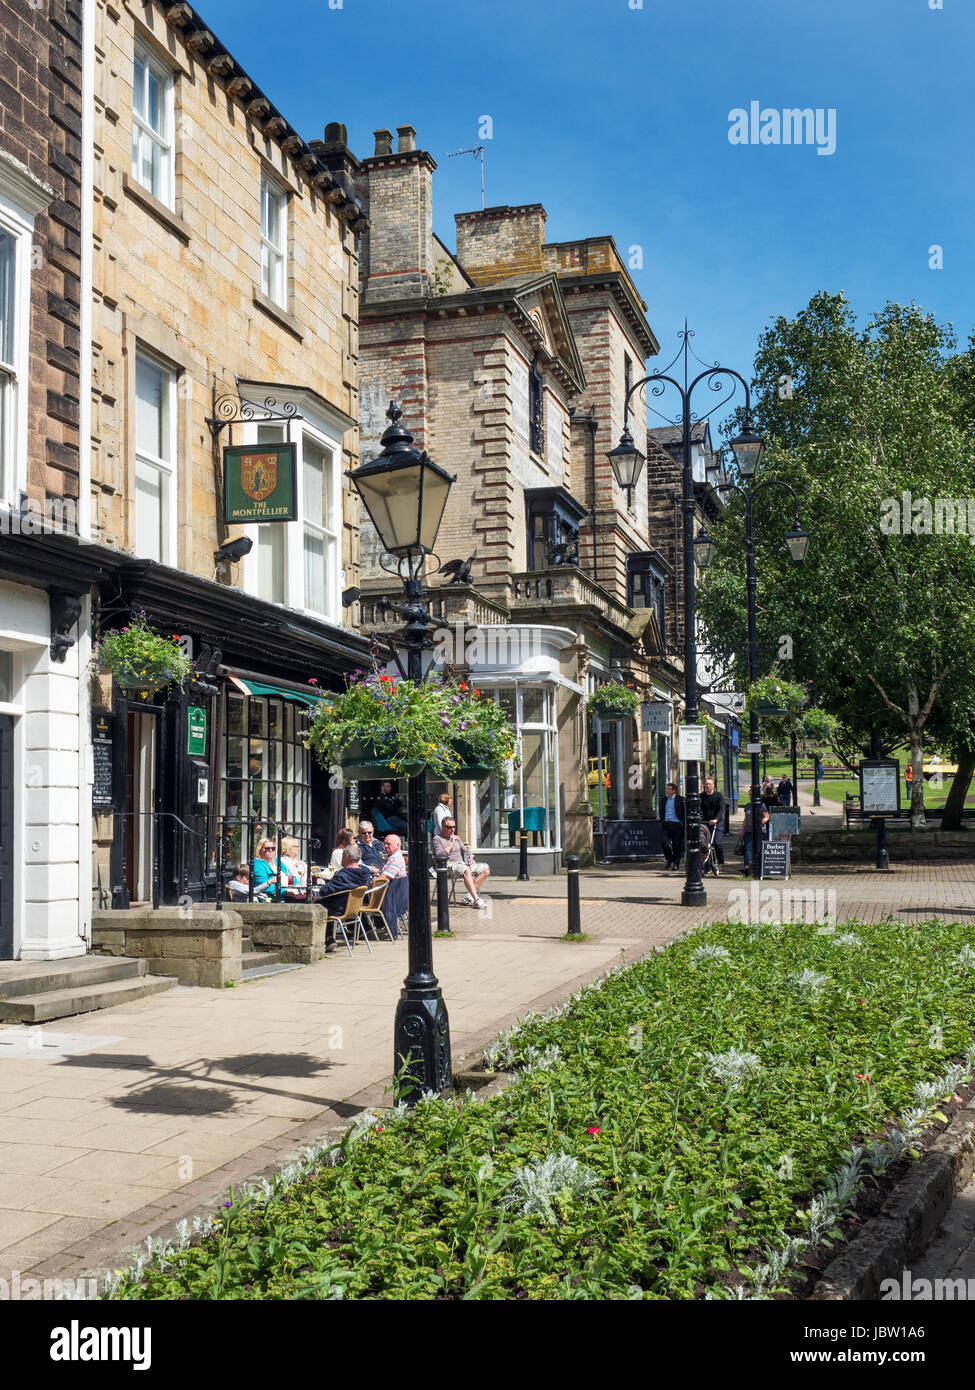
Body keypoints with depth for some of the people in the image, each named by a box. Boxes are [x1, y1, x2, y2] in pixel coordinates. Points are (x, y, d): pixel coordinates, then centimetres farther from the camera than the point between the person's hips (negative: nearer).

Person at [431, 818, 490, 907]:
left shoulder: (456, 837, 24)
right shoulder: (437, 839, 1)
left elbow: (466, 850, 24)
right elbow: (440, 856, -13)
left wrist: (470, 858, 2)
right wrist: (451, 843, -11)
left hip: (463, 864, 8)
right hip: (449, 866, -8)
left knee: (486, 868, -10)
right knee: (466, 870, -38)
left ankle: (470, 896, -18)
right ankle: (476, 899, -42)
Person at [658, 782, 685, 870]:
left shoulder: (680, 800, -1)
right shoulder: (663, 799, 11)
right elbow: (660, 811, 23)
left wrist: (682, 822, -7)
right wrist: (662, 820, 12)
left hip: (677, 824, -3)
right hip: (666, 824, 3)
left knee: (677, 845, 0)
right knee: (665, 842, -14)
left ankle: (676, 863, 14)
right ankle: (668, 858, 9)